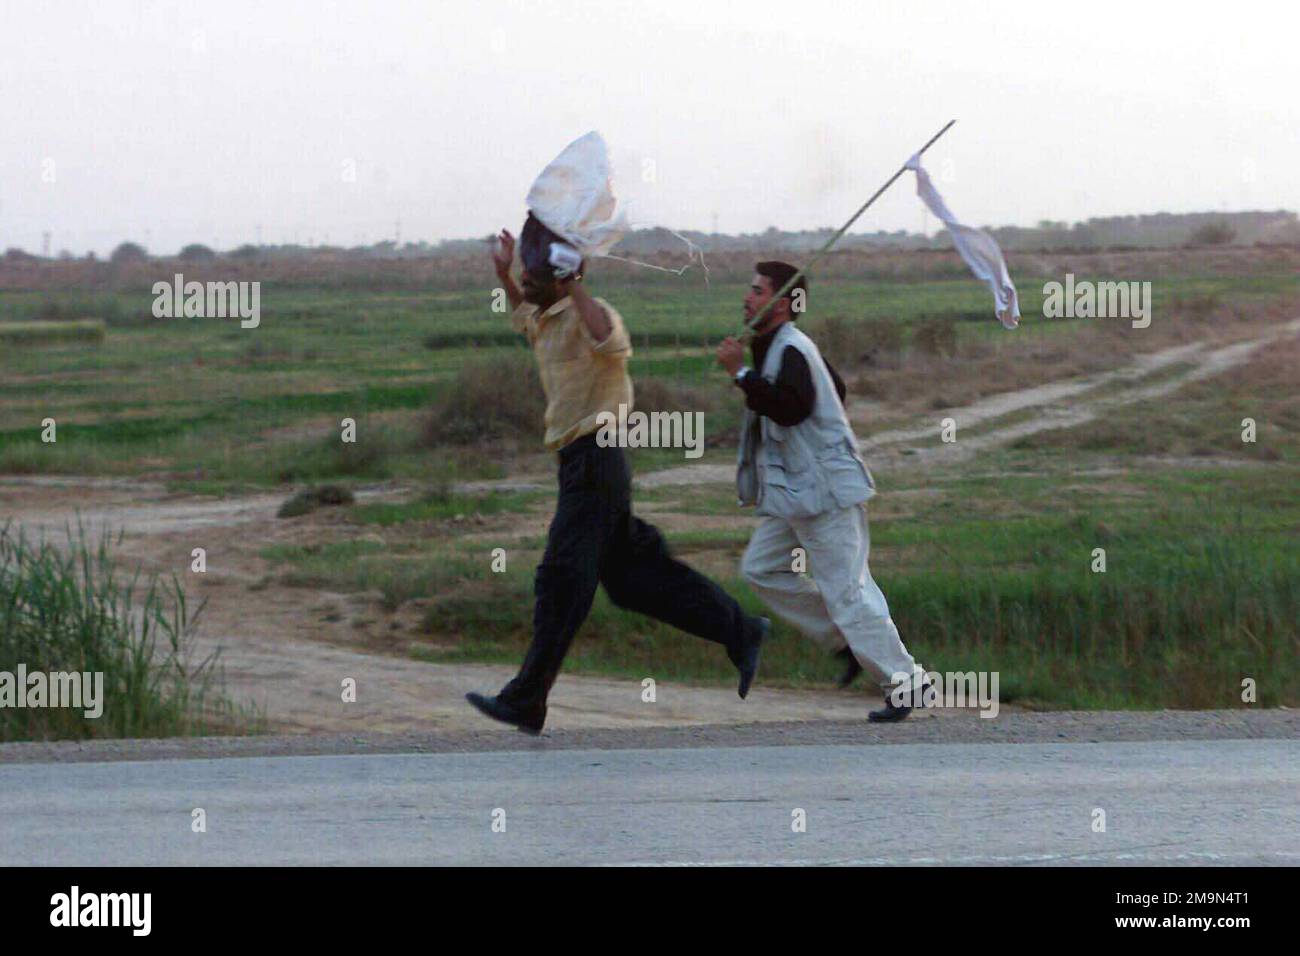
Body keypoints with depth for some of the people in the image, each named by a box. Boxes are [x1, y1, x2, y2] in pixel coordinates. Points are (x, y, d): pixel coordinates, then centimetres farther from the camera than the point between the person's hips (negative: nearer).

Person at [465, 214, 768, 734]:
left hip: (595, 456, -10)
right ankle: (738, 631, 19)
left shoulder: (587, 314, -15)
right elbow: (524, 317, 41)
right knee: (633, 576, 12)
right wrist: (502, 274, 27)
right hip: (580, 461, 10)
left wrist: (573, 284, -37)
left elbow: (613, 344, -39)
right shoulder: (548, 320, 15)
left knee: (561, 580, -8)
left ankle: (527, 702, -7)